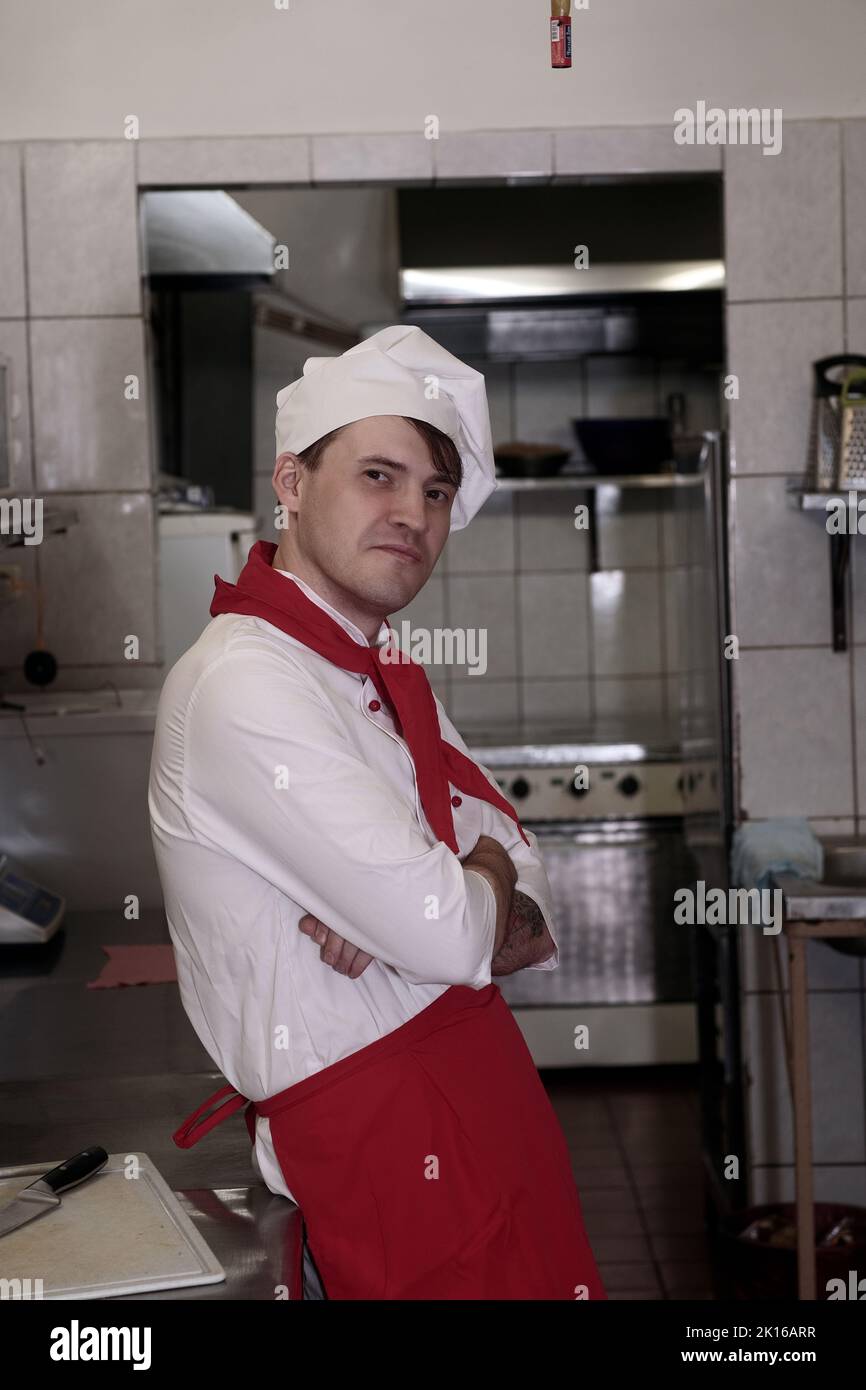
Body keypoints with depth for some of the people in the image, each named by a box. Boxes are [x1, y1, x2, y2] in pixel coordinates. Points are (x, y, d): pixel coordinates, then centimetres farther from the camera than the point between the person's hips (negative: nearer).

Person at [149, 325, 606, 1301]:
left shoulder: (386, 679, 12)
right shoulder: (245, 685, -19)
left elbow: (534, 906, 7)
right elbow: (449, 932, -24)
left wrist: (412, 912, -15)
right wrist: (488, 879, -1)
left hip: (484, 1093, 8)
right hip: (391, 1138, -8)